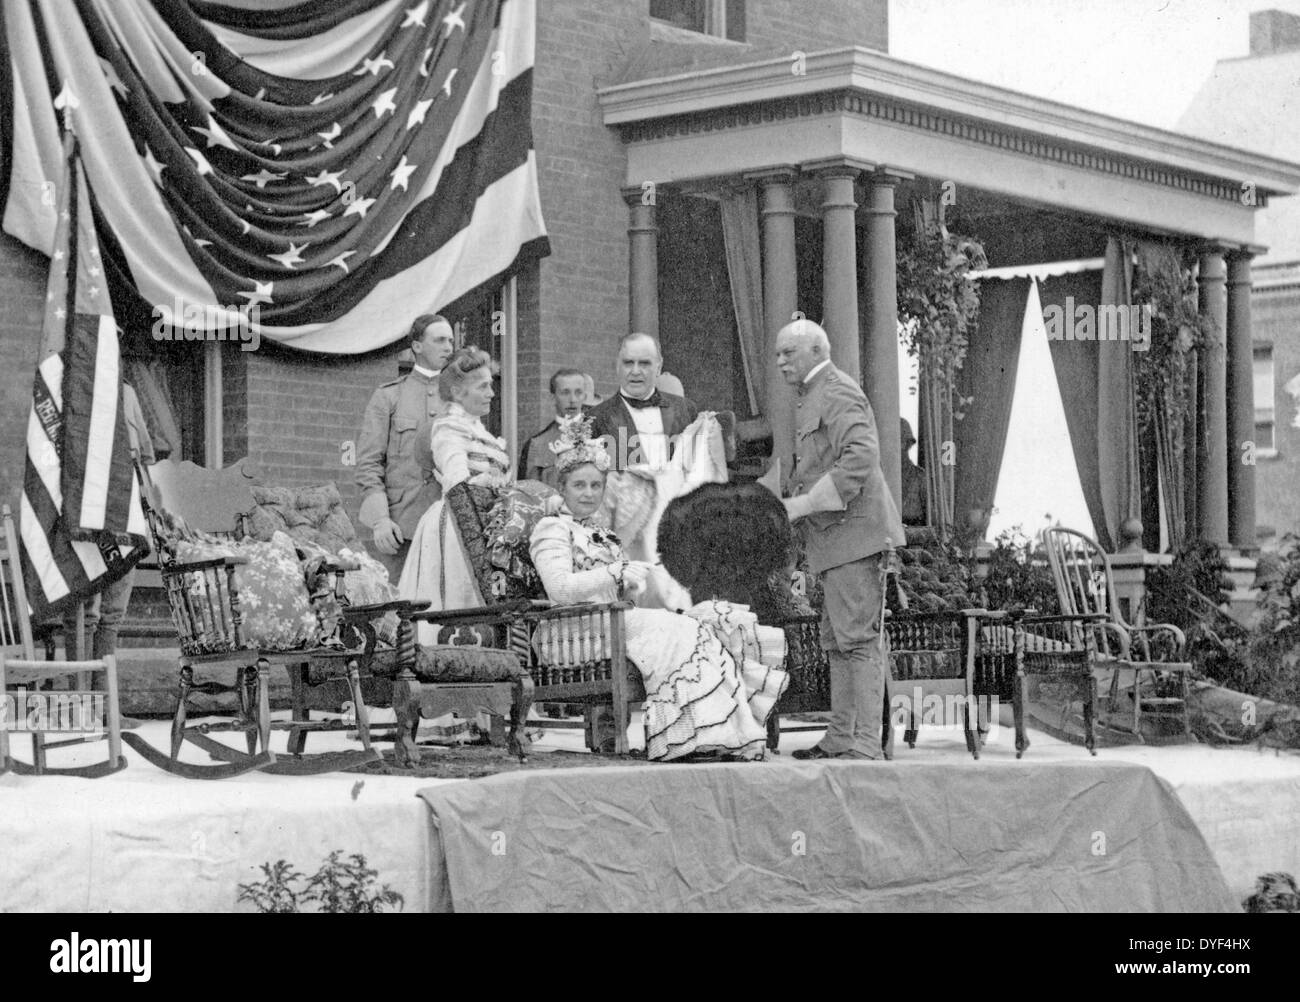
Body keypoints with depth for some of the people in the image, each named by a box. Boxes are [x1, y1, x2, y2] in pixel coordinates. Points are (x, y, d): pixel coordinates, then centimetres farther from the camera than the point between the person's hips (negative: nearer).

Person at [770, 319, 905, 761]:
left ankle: (866, 744, -13)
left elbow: (861, 457, -22)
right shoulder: (810, 398, 22)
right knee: (836, 641, 13)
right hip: (835, 540, 11)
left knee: (858, 638, -12)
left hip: (853, 531, -11)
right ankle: (841, 738, 18)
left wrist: (804, 504, -22)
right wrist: (785, 499, 13)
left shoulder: (837, 394, -10)